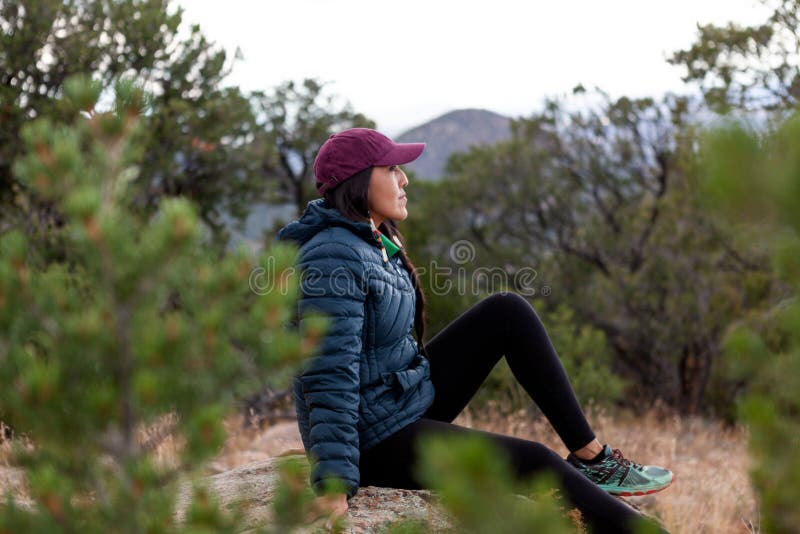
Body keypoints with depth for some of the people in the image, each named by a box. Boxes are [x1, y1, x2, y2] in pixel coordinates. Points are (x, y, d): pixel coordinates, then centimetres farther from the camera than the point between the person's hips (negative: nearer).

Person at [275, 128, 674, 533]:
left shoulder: (376, 242, 8)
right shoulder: (335, 258, -23)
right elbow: (330, 376, -29)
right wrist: (334, 484, -31)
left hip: (410, 401, 10)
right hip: (375, 442, -10)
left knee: (508, 311, 4)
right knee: (535, 462, -16)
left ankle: (590, 458, 4)